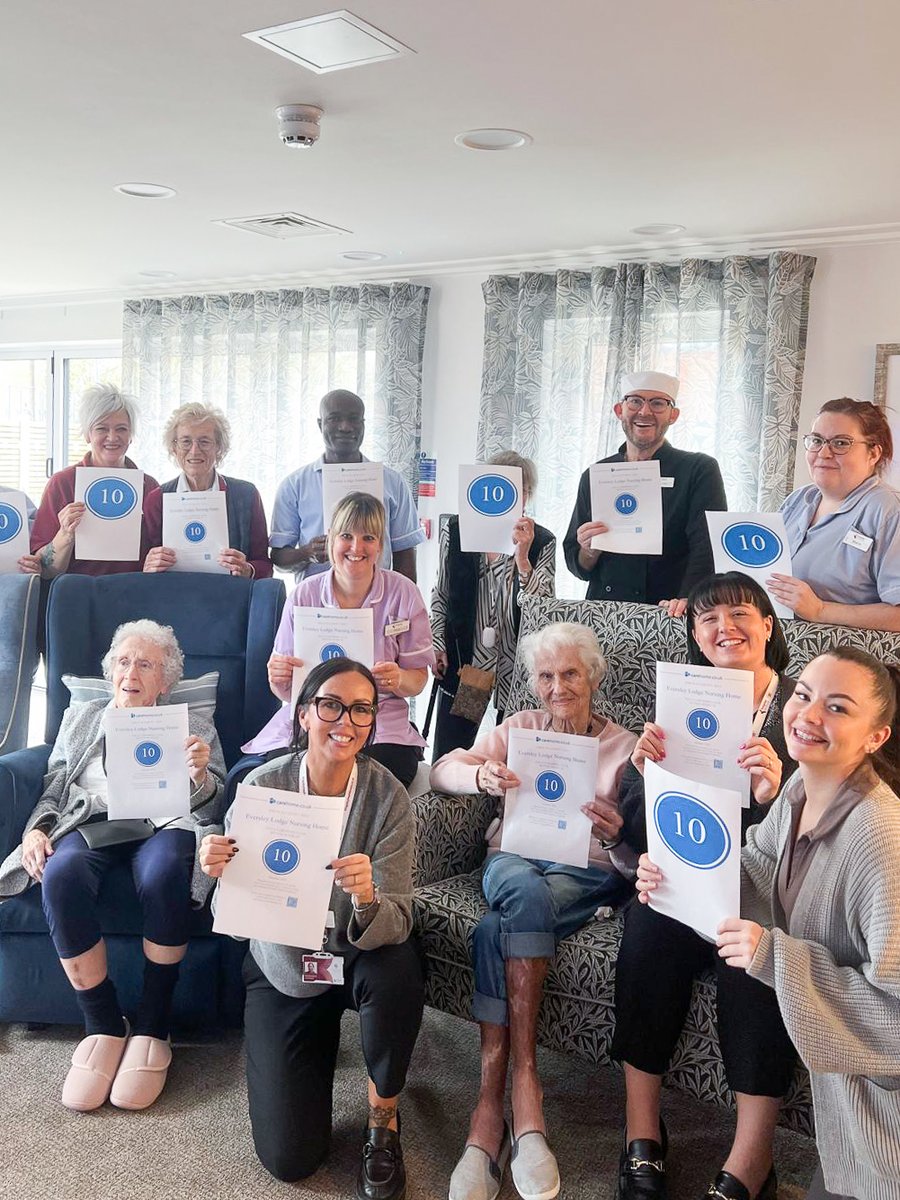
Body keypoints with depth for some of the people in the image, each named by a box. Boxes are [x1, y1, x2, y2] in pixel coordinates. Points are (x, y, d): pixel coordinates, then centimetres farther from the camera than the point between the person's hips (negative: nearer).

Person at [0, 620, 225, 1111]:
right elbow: (53, 789, 21)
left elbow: (209, 806, 12)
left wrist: (200, 774, -11)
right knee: (61, 876, -35)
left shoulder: (194, 728, 22)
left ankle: (151, 1029, -22)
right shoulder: (81, 718, 29)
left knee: (164, 872, -39)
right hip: (90, 822, 2)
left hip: (163, 823, -1)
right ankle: (104, 1027, -20)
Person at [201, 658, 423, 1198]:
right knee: (289, 1156, -5)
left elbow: (395, 927, -24)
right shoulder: (263, 785, -18)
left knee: (397, 972, -36)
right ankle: (323, 1041, 28)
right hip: (282, 970, 1)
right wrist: (219, 871, -32)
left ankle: (384, 1120, -6)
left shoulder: (388, 798, -20)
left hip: (357, 961, 0)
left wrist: (367, 899, -46)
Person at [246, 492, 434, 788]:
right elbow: (286, 692, 5)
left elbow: (418, 679, 4)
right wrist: (279, 680, -19)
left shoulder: (403, 593, 1)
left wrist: (399, 680, -20)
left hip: (380, 722, 0)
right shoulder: (303, 596, 3)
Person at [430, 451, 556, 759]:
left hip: (516, 668, -1)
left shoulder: (542, 542, -3)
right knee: (447, 759, 4)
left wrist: (522, 558, -22)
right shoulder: (455, 531, 2)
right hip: (462, 661, 2)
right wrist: (437, 644, 4)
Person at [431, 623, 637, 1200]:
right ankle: (524, 1083, -37)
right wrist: (482, 775, -21)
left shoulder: (624, 746, 9)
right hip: (515, 860, 2)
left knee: (497, 930, -33)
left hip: (589, 874, -1)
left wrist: (618, 834, -25)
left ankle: (490, 1108, -33)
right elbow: (443, 769, 3)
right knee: (527, 889, -37)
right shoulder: (520, 727, 15)